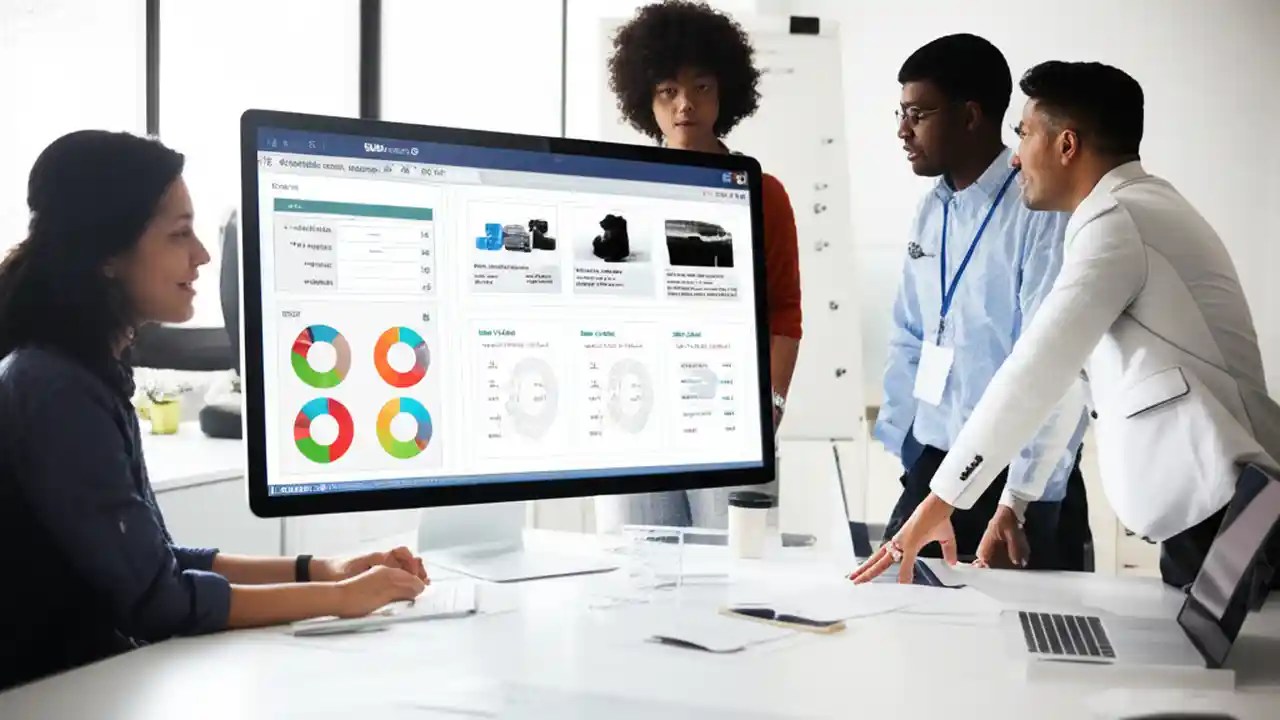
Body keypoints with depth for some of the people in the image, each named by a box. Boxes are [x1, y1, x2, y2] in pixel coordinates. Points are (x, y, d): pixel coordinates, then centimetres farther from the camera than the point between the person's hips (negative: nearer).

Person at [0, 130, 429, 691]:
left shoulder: (84, 373, 7)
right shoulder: (53, 390, -21)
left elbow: (151, 564, 9)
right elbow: (155, 599, -21)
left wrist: (318, 569, 1)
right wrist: (337, 597, -14)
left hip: (97, 668, 8)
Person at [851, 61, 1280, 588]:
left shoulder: (1117, 221, -13)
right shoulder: (1142, 208, 17)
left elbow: (1035, 374, -18)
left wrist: (939, 504, -15)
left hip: (1218, 514, -9)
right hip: (1205, 512, 9)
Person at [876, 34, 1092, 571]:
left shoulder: (1043, 212, -15)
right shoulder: (932, 210, 7)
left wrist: (1015, 506, -22)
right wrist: (898, 444, 9)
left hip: (1021, 486, -6)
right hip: (929, 467, 6)